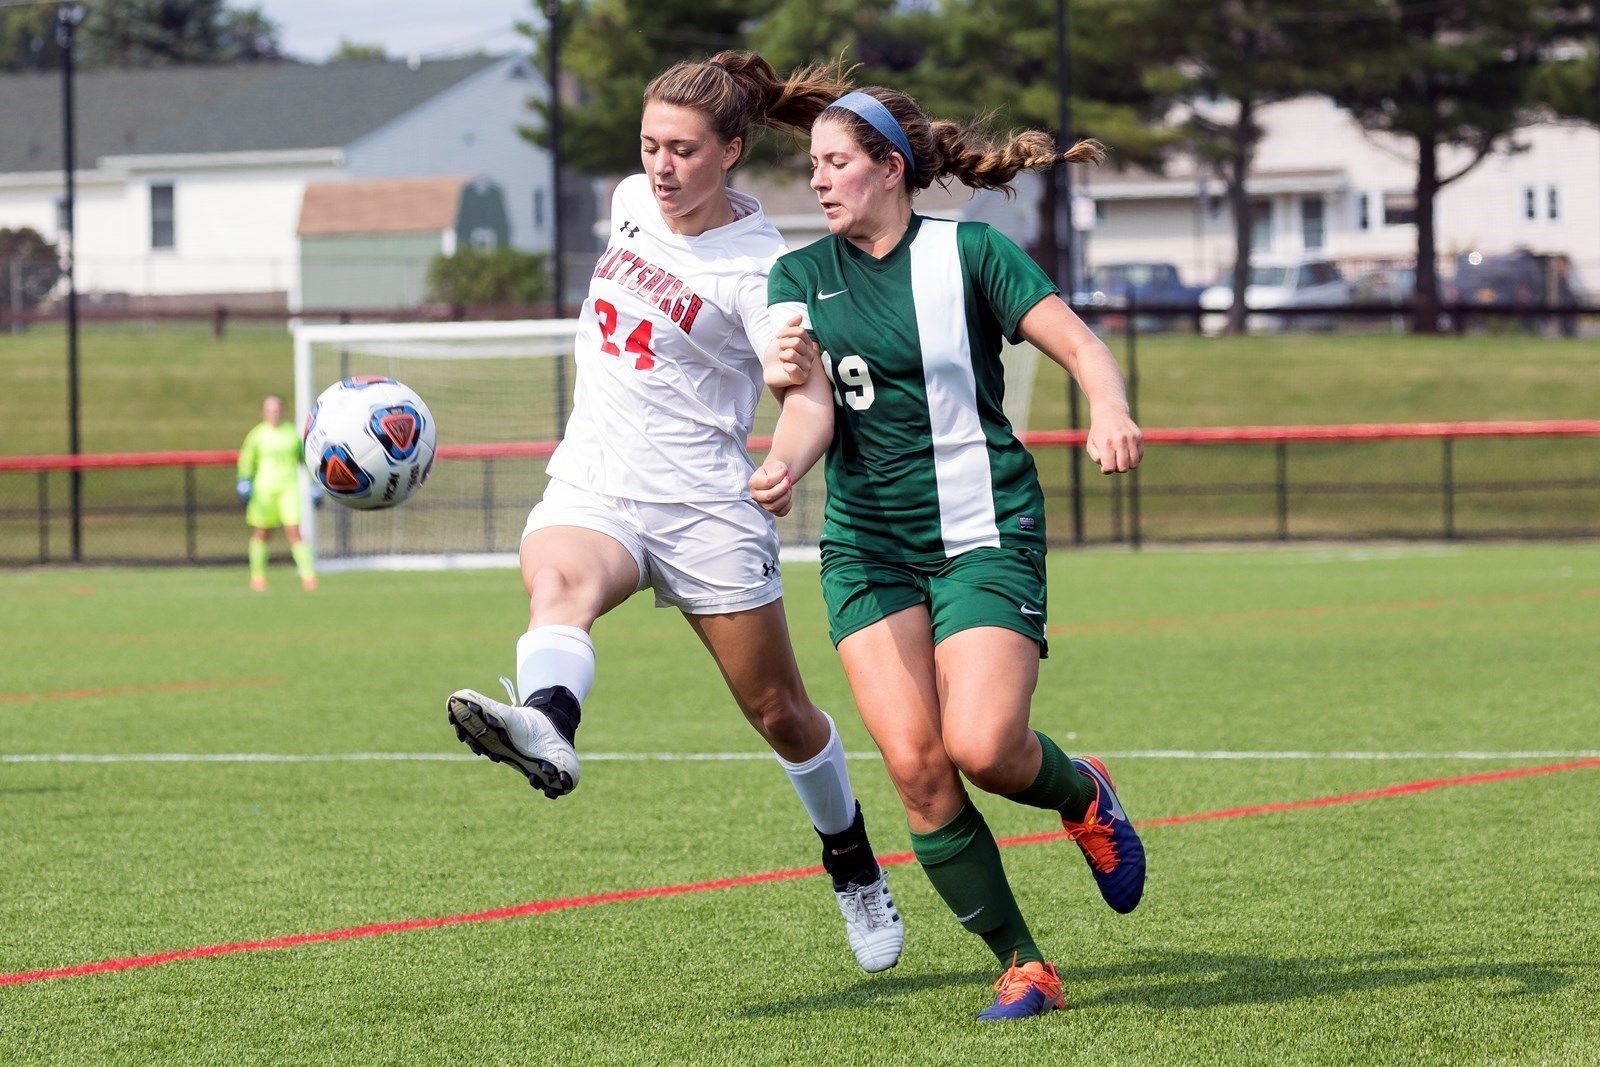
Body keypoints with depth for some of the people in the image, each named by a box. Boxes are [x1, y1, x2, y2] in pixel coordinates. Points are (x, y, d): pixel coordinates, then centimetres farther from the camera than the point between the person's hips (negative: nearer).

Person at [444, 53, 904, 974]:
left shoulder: (757, 268, -13)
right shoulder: (633, 201, 5)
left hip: (704, 507, -4)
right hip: (591, 490, 4)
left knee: (778, 711, 9)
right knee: (557, 584, -33)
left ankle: (858, 877, 34)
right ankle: (546, 732, -65)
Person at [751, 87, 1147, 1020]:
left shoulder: (969, 252, -3)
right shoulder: (800, 277, 8)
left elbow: (1081, 346, -9)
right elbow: (814, 405, -4)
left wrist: (1111, 411, -31)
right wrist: (786, 466, -27)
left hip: (985, 533, -3)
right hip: (866, 547, 3)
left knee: (983, 748, -19)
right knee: (915, 766, -11)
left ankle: (1082, 794, 17)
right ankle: (1023, 966, 1)